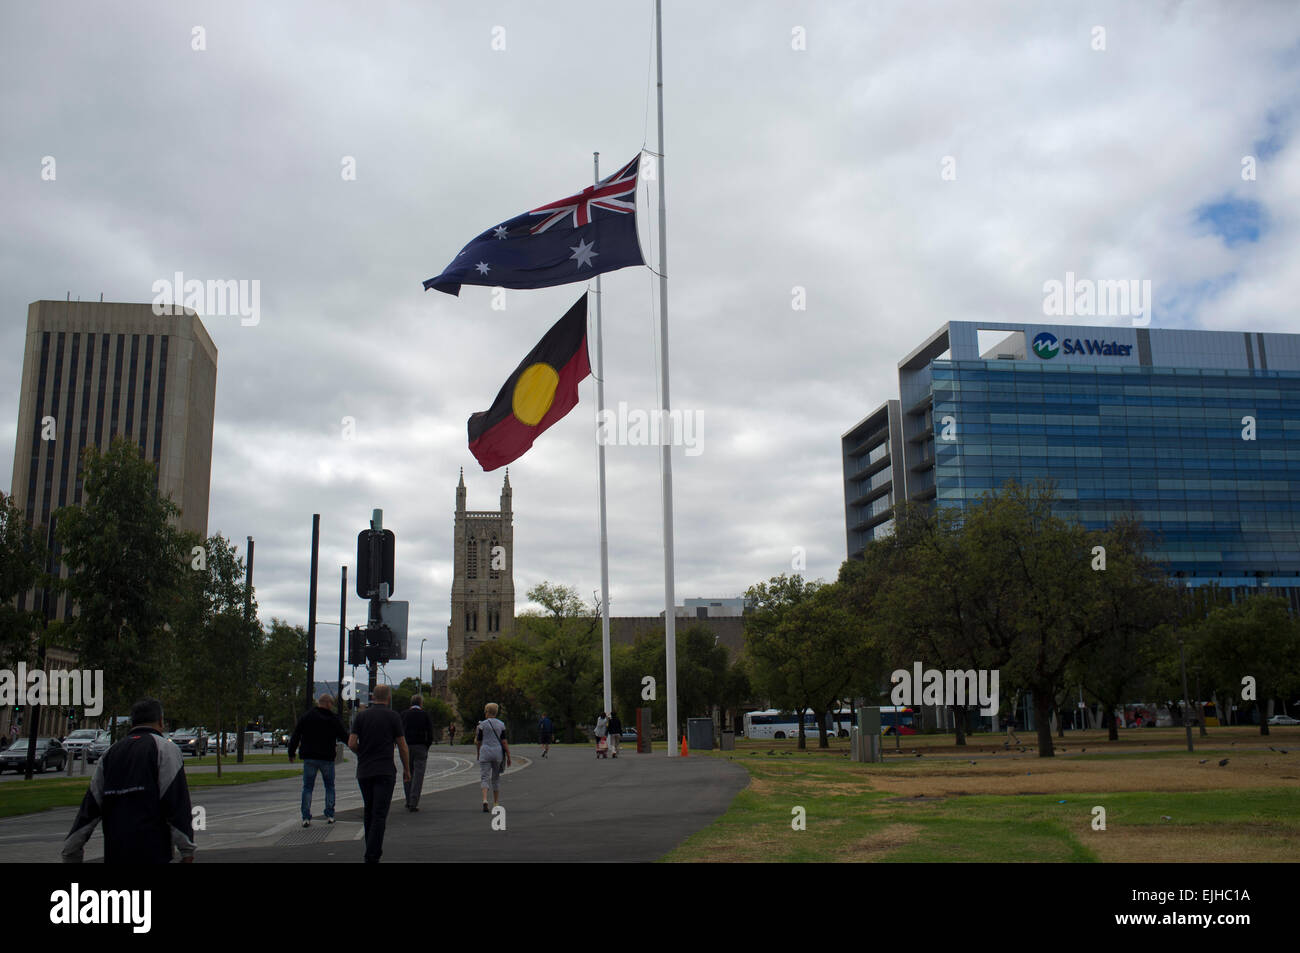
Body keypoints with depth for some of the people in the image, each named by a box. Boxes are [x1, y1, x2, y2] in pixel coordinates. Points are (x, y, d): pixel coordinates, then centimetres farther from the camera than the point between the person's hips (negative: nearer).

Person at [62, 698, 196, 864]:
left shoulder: (110, 753, 16)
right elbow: (177, 802, -9)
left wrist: (71, 850, 21)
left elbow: (90, 804, 15)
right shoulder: (165, 748, -2)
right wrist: (187, 849, -8)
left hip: (114, 853, 6)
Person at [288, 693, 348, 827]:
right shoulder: (334, 719, -3)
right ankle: (330, 816, 10)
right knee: (329, 787, 14)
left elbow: (295, 737, 5)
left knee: (307, 787, 6)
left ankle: (306, 817, -2)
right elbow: (344, 737, 1)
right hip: (327, 758, -1)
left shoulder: (306, 717, 4)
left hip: (309, 758, 1)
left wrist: (291, 753, 14)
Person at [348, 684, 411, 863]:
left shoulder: (361, 716, 5)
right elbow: (402, 746, -1)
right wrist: (407, 769, 11)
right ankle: (372, 856, -14)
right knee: (380, 815, -6)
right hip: (385, 771, -4)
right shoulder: (393, 716, -3)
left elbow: (351, 743, -1)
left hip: (363, 772, 4)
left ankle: (372, 850, 24)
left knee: (369, 813, 17)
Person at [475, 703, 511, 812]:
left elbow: (478, 742, 2)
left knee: (484, 777, -3)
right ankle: (495, 803, 20)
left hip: (485, 753, -2)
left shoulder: (482, 724, -2)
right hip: (498, 752, 2)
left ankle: (485, 799, -26)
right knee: (496, 778, 15)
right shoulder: (501, 725, 2)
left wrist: (478, 754, 18)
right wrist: (508, 757, 1)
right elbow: (504, 741, -3)